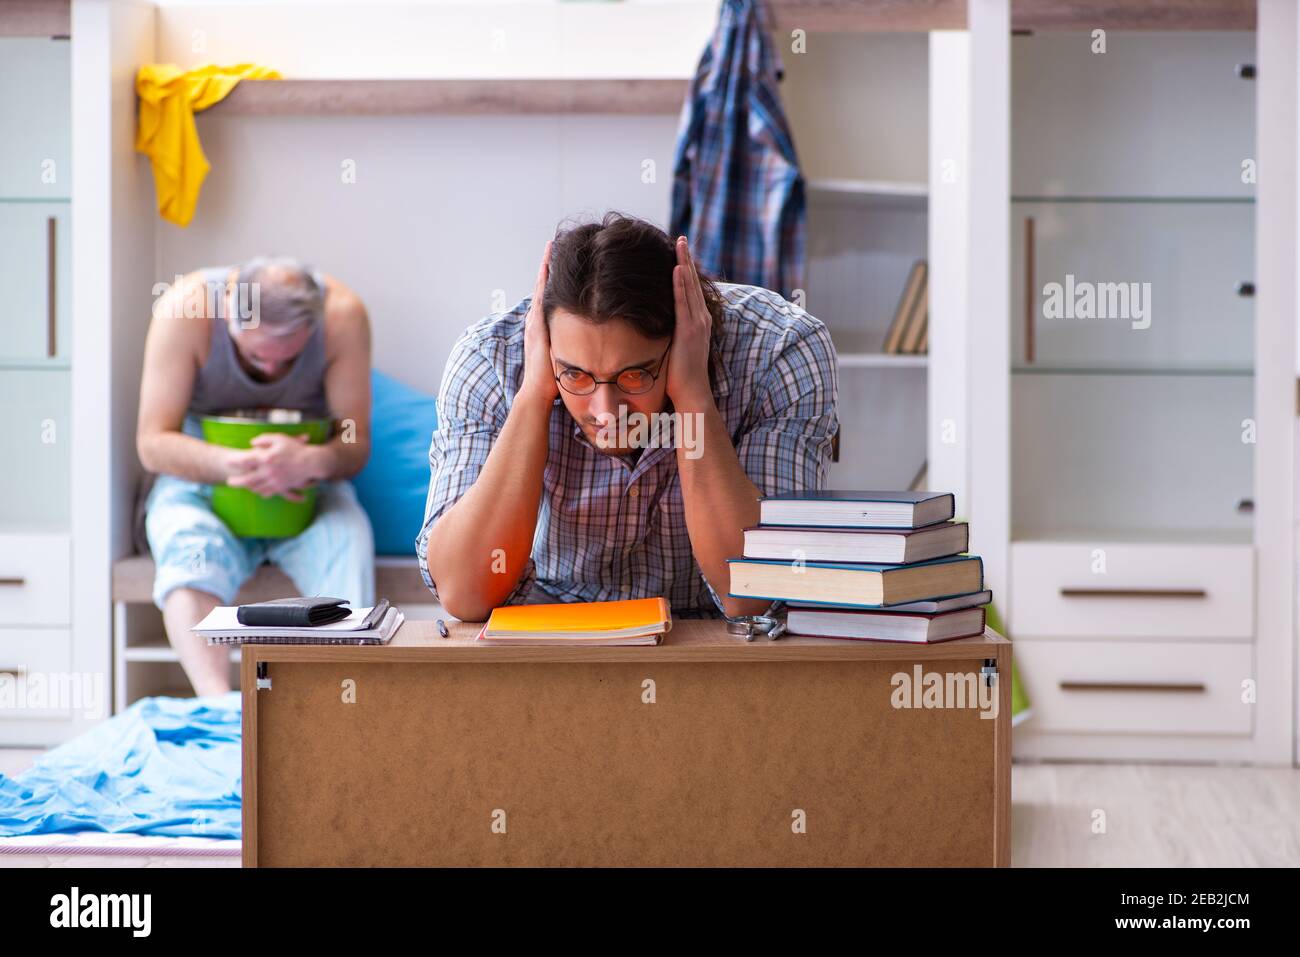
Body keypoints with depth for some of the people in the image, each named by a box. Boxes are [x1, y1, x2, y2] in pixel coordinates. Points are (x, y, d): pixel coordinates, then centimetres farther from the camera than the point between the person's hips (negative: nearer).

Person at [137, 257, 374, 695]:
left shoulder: (343, 314, -17)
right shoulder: (184, 308, -20)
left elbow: (356, 444, -12)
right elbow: (152, 444, -17)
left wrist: (311, 461, -37)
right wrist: (230, 464, -37)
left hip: (305, 489, 1)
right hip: (201, 476, 0)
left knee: (347, 540, -32)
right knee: (187, 542, -34)